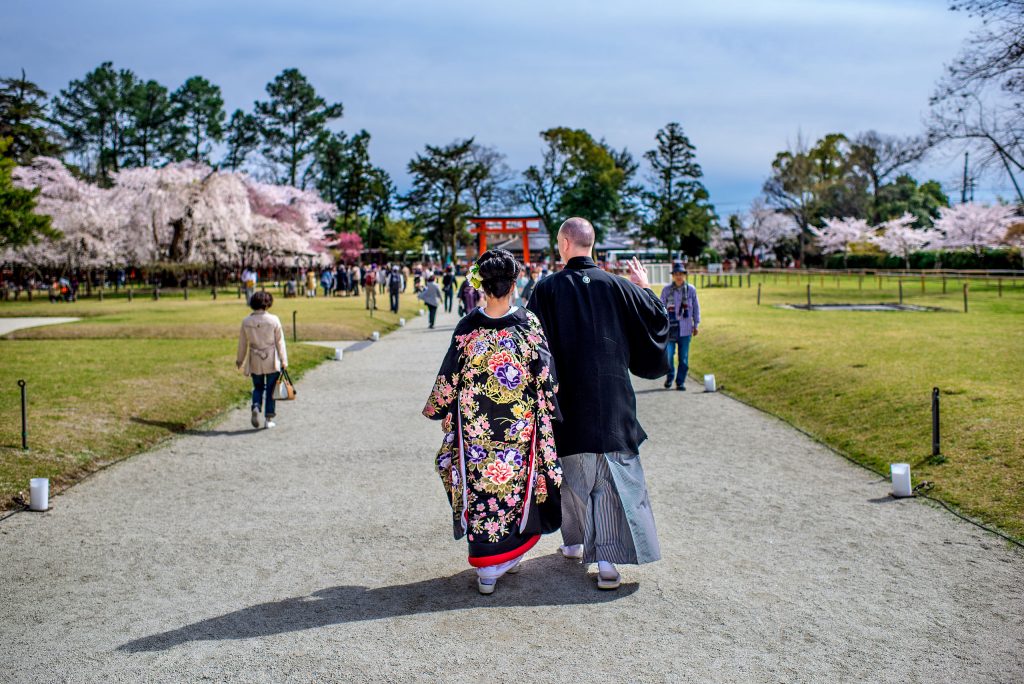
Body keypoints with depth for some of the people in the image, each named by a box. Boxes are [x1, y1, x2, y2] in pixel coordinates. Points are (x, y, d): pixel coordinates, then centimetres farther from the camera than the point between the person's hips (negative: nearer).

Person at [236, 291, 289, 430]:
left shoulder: (246, 321, -3)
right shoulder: (273, 320, -10)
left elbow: (242, 343, 5)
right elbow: (280, 342, -6)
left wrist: (239, 360, 19)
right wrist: (284, 361, -1)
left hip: (255, 362, 2)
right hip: (271, 361, -2)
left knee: (258, 387, 18)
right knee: (271, 389, 8)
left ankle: (256, 406, -9)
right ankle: (269, 419, 10)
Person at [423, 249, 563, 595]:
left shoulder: (468, 327, -8)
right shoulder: (529, 323, -7)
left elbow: (449, 377, -1)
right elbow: (546, 377, -3)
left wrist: (437, 409, 15)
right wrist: (547, 412, 10)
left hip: (475, 426, 0)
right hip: (521, 423, 0)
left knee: (479, 487, 9)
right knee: (517, 485, 16)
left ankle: (486, 569, 13)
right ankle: (511, 553, 28)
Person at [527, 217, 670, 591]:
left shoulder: (547, 289, -7)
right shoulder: (618, 286, -4)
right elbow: (659, 319, 6)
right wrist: (644, 287, 23)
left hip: (567, 400, 0)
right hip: (611, 400, 0)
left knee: (571, 474, 17)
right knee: (614, 475, 4)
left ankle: (574, 542, 31)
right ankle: (608, 557, -4)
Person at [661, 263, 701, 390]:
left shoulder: (691, 289, 3)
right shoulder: (666, 290, 1)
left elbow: (696, 307, 11)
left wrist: (696, 324, 11)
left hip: (685, 329, 1)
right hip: (670, 328, -1)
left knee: (684, 358, 3)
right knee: (668, 355, -4)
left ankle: (680, 382, 15)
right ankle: (670, 376, 23)